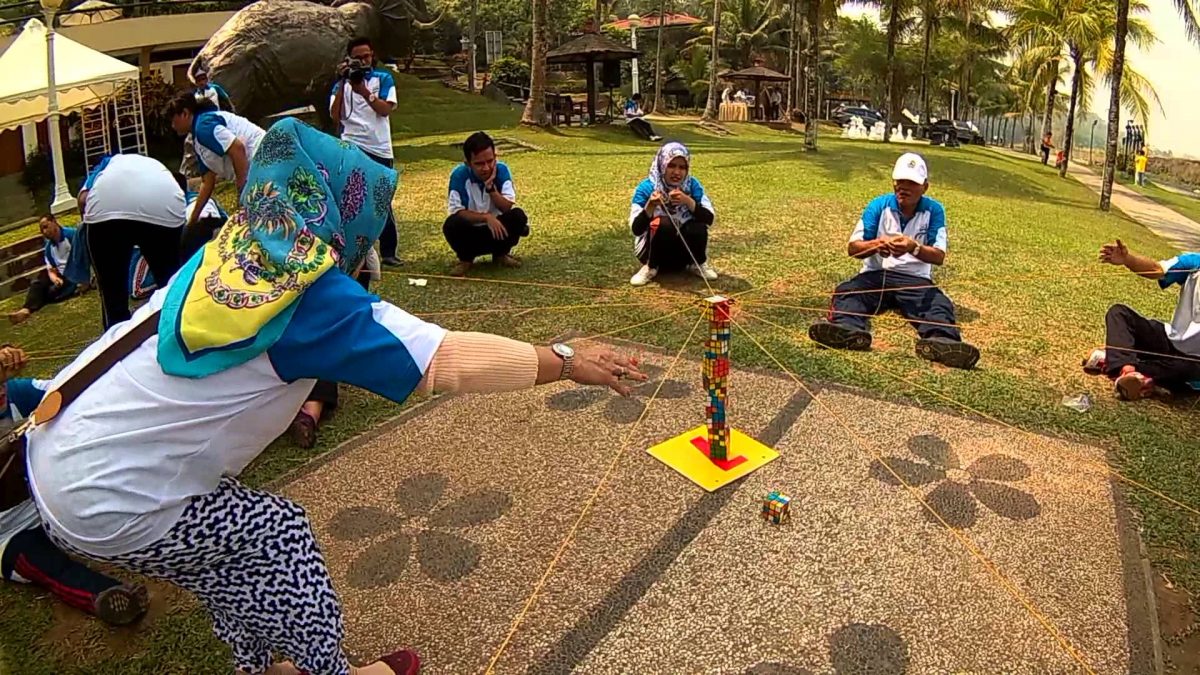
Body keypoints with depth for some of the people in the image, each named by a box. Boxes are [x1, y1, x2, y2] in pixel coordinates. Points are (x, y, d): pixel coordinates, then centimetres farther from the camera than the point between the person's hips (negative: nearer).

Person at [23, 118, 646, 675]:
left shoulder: (230, 258, -2)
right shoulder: (312, 298, -23)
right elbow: (445, 360, -24)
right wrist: (565, 362, -16)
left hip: (60, 453, 7)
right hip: (103, 507, -7)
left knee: (230, 535, 19)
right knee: (278, 535, 5)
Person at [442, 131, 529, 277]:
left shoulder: (501, 170, -12)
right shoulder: (459, 175, -17)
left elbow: (509, 208, -16)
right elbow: (456, 211, -19)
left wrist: (490, 187, -29)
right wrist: (486, 217, -31)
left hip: (497, 229, 2)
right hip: (470, 234, -1)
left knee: (518, 216, -27)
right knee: (451, 224, -33)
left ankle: (501, 254, 1)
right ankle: (465, 258, -1)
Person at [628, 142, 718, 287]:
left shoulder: (692, 185, -6)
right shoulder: (646, 187, -14)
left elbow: (709, 218, -17)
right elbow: (636, 228, -21)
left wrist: (688, 201, -32)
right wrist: (650, 207, -39)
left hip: (683, 253, 2)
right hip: (654, 249, -2)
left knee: (699, 227, -27)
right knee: (663, 224, -31)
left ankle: (697, 264, 2)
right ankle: (651, 267, -8)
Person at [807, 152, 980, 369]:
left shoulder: (934, 211, 2)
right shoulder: (879, 205, 4)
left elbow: (939, 257, -7)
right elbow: (853, 248, -2)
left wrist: (914, 248, -30)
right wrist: (875, 245, -26)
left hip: (916, 280, 0)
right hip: (876, 275, 0)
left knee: (940, 304, -30)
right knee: (846, 292, -30)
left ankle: (942, 341, -62)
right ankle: (849, 330, -62)